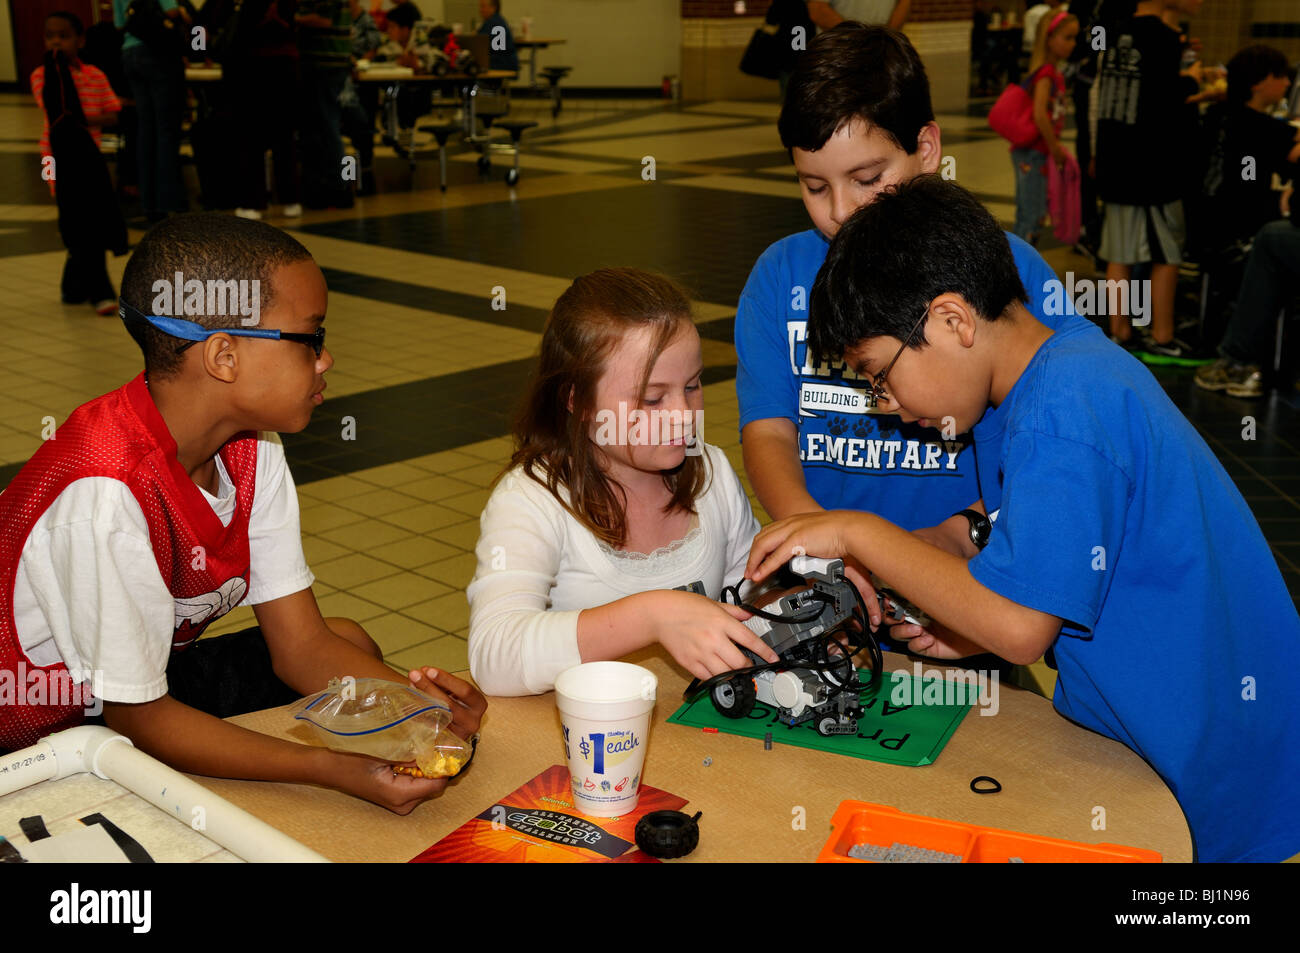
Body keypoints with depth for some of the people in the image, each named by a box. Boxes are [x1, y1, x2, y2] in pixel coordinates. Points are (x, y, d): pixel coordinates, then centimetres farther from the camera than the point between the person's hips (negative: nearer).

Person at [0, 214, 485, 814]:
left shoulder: (252, 449, -8)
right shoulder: (105, 494, -35)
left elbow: (300, 643, -6)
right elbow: (137, 718, -27)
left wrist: (418, 702, -24)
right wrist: (334, 771, -34)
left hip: (153, 676, 8)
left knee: (350, 642, 3)